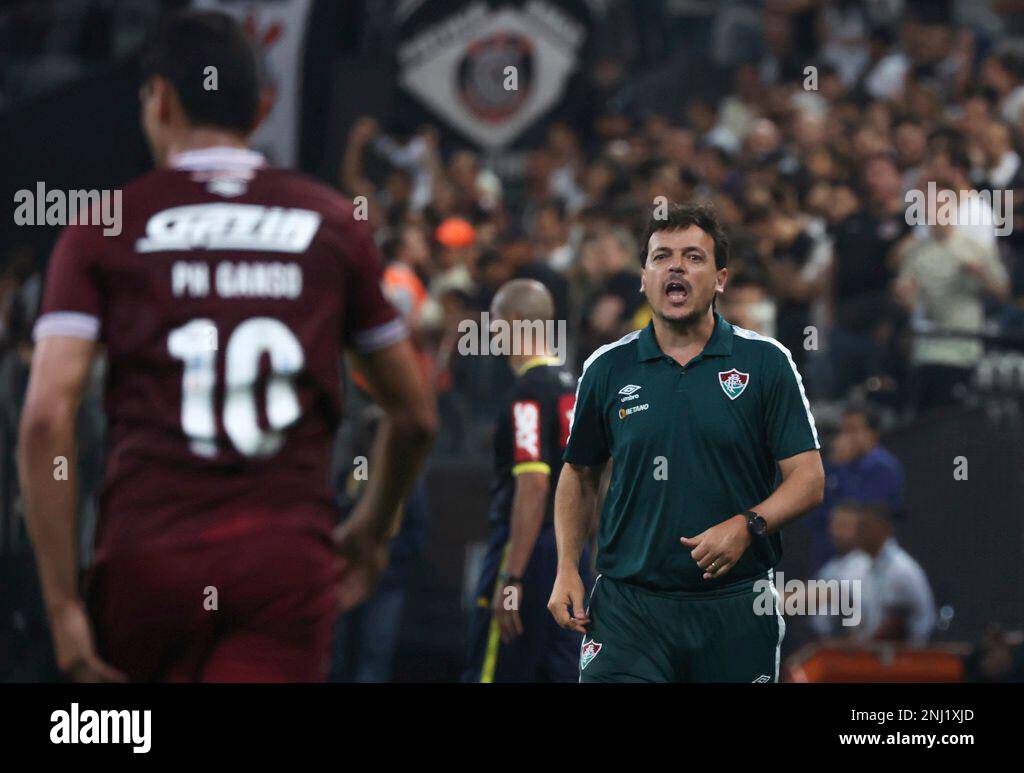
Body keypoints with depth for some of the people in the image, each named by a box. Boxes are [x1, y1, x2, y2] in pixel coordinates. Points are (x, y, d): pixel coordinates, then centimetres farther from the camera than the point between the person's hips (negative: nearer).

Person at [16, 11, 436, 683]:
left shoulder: (104, 230, 6)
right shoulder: (334, 224, 12)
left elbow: (46, 419, -6)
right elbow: (415, 416, 18)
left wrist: (63, 606, -4)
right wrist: (373, 528, 36)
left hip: (148, 551, 0)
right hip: (290, 553, 0)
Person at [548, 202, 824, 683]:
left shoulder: (766, 362, 1)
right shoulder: (608, 368, 6)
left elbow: (809, 479, -1)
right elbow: (579, 473, 18)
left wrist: (746, 526, -19)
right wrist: (567, 569, 5)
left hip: (734, 605, -1)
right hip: (627, 603, 1)